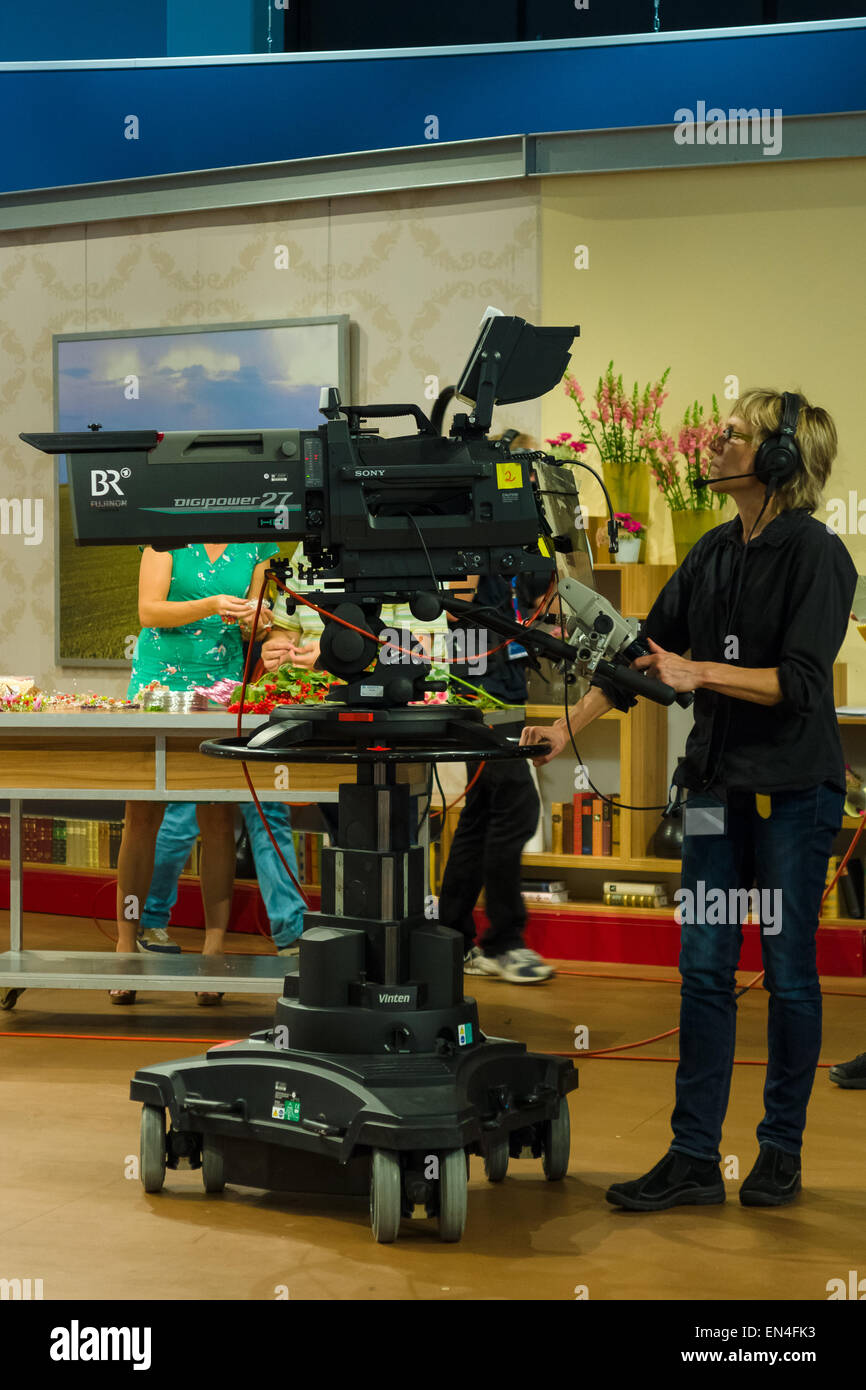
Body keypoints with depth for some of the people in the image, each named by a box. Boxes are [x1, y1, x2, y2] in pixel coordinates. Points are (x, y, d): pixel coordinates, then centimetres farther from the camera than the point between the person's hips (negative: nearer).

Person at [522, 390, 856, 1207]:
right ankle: (694, 1157, 7)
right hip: (718, 783, 6)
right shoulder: (713, 554, 10)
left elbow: (799, 682, -17)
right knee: (704, 970, 3)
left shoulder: (816, 555, -9)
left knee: (787, 970, 3)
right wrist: (567, 726, 6)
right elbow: (643, 651, 13)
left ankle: (781, 1151, 16)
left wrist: (698, 672, -24)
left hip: (795, 788, -6)